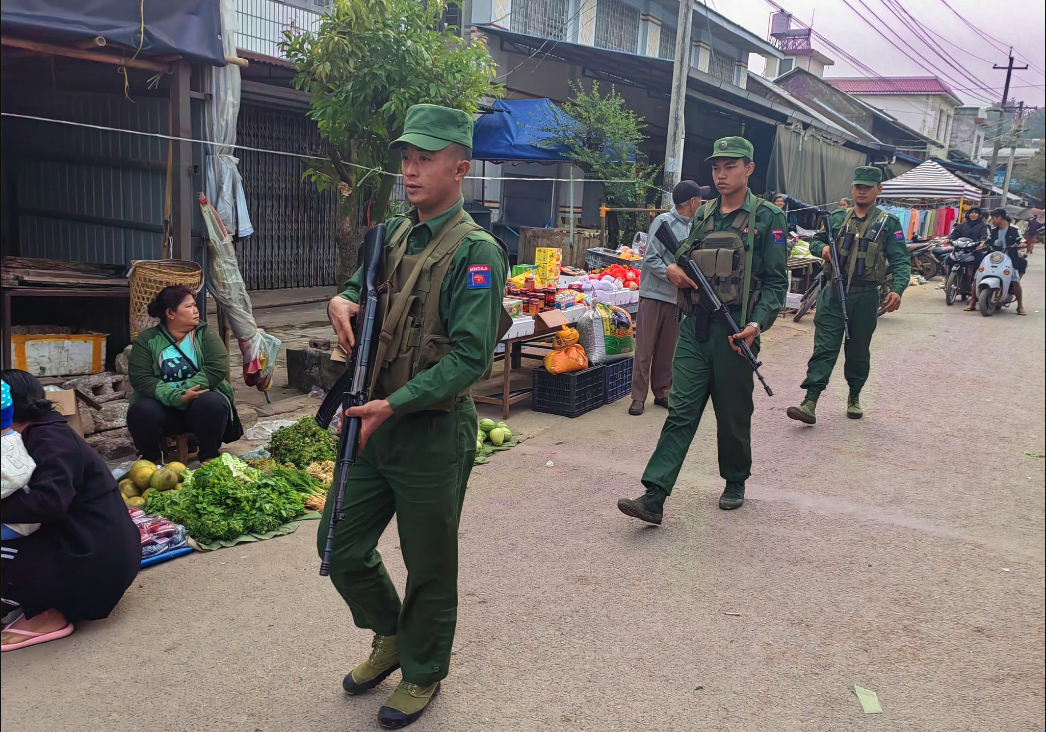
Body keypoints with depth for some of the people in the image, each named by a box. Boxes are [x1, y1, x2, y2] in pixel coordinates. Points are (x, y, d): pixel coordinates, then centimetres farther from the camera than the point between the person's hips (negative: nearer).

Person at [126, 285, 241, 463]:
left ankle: (209, 458, -12)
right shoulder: (146, 340, 1)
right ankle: (152, 460, -3)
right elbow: (140, 379, -11)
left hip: (200, 401, 0)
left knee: (212, 402, -33)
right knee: (140, 412, -30)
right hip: (164, 405, 0)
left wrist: (186, 392, -23)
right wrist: (176, 397, -26)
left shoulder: (205, 333, 3)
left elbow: (218, 367, -12)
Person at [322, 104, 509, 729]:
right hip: (375, 421, 7)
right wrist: (343, 300, -2)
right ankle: (389, 636, 41)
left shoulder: (476, 251, -14)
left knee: (429, 565, 10)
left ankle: (422, 673, 35)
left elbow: (470, 356, -21)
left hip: (433, 431, -7)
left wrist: (393, 405, -28)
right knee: (342, 547, 15)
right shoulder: (393, 235, 8)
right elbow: (363, 286, 23)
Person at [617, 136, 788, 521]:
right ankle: (654, 497, -5)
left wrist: (758, 323, -19)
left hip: (734, 331, -4)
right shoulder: (702, 216, 14)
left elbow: (776, 281, -5)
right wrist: (673, 269, -1)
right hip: (694, 328, 4)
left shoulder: (766, 217, -1)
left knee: (733, 415, 10)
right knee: (681, 411, -1)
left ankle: (735, 483, 32)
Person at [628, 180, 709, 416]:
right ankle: (638, 397, 6)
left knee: (667, 350, 12)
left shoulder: (690, 227, 10)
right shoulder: (663, 222, -9)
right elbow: (651, 259, -13)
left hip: (676, 297, 6)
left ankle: (662, 392, 23)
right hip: (654, 295, -6)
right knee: (645, 349, 0)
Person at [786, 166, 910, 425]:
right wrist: (822, 248, -5)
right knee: (824, 348, -6)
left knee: (858, 351, 11)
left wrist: (897, 289, -22)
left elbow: (901, 261, -4)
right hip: (833, 293, 1)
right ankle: (810, 403, -11)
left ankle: (854, 398, 30)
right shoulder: (837, 217, 10)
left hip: (865, 297, -1)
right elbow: (815, 241, 21)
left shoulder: (888, 223, 2)